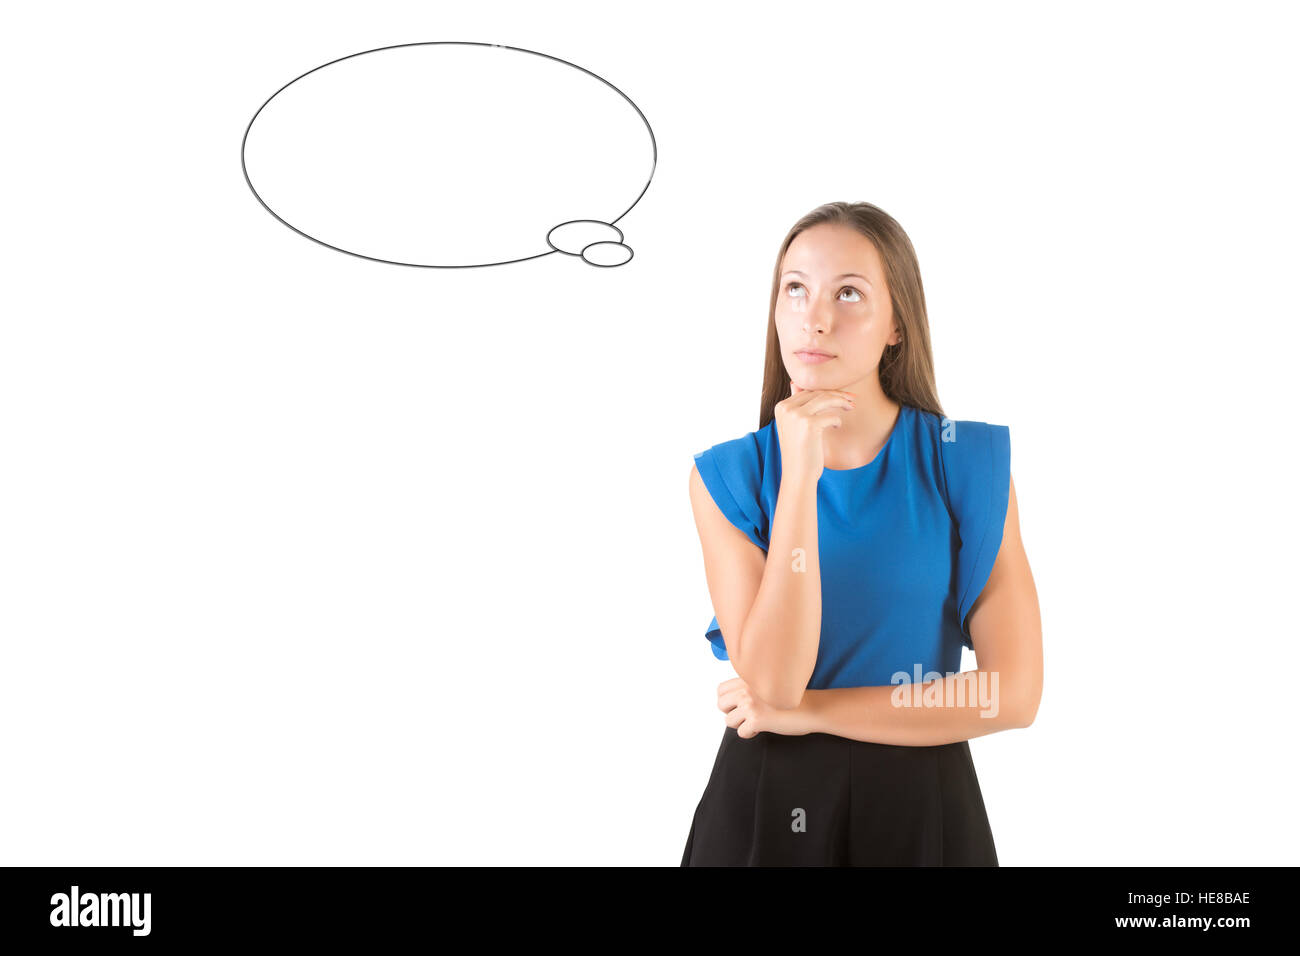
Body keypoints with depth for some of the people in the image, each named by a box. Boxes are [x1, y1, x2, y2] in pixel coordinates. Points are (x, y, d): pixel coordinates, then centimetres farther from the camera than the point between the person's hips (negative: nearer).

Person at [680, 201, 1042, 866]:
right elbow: (771, 682, -18)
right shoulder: (727, 476, -6)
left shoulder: (969, 463, -8)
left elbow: (1013, 693, -12)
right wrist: (799, 475, -23)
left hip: (919, 805, 0)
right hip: (763, 803, 0)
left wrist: (809, 711, -13)